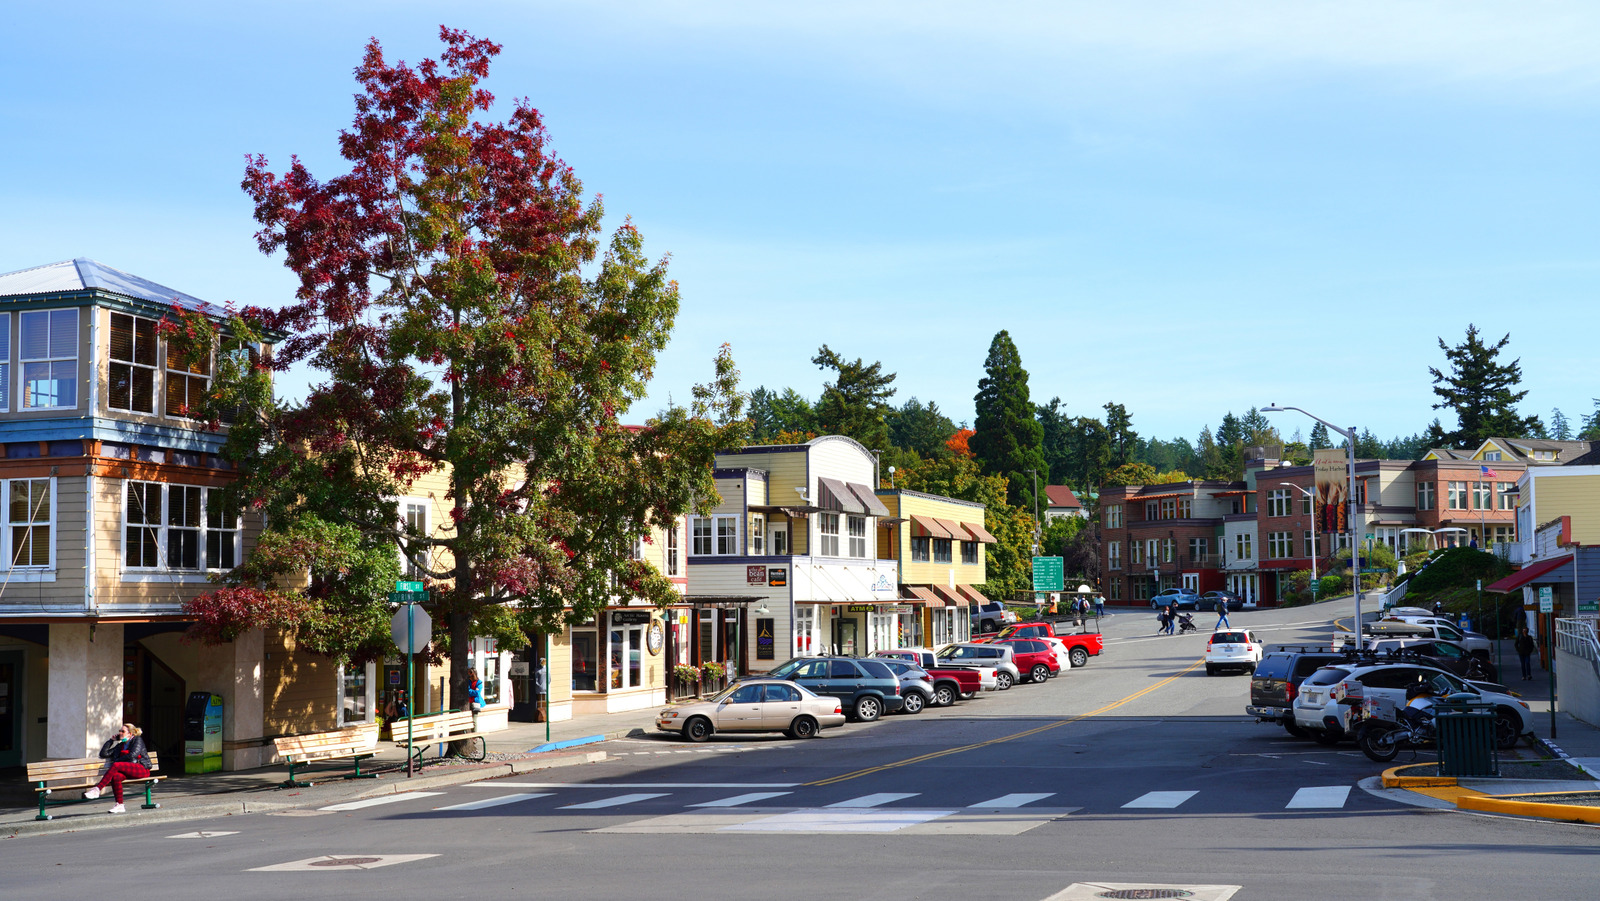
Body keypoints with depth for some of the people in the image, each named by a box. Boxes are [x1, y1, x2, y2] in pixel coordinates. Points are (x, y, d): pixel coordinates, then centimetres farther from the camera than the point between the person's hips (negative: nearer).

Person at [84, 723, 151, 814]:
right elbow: (103, 754, 22)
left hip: (142, 769, -6)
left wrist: (116, 761, -3)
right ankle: (119, 805, -31)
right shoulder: (120, 745, 26)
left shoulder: (137, 740, 7)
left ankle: (97, 789, -32)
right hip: (128, 772, 6)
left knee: (116, 765, -29)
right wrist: (111, 741, 18)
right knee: (115, 776, -29)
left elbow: (132, 755, -8)